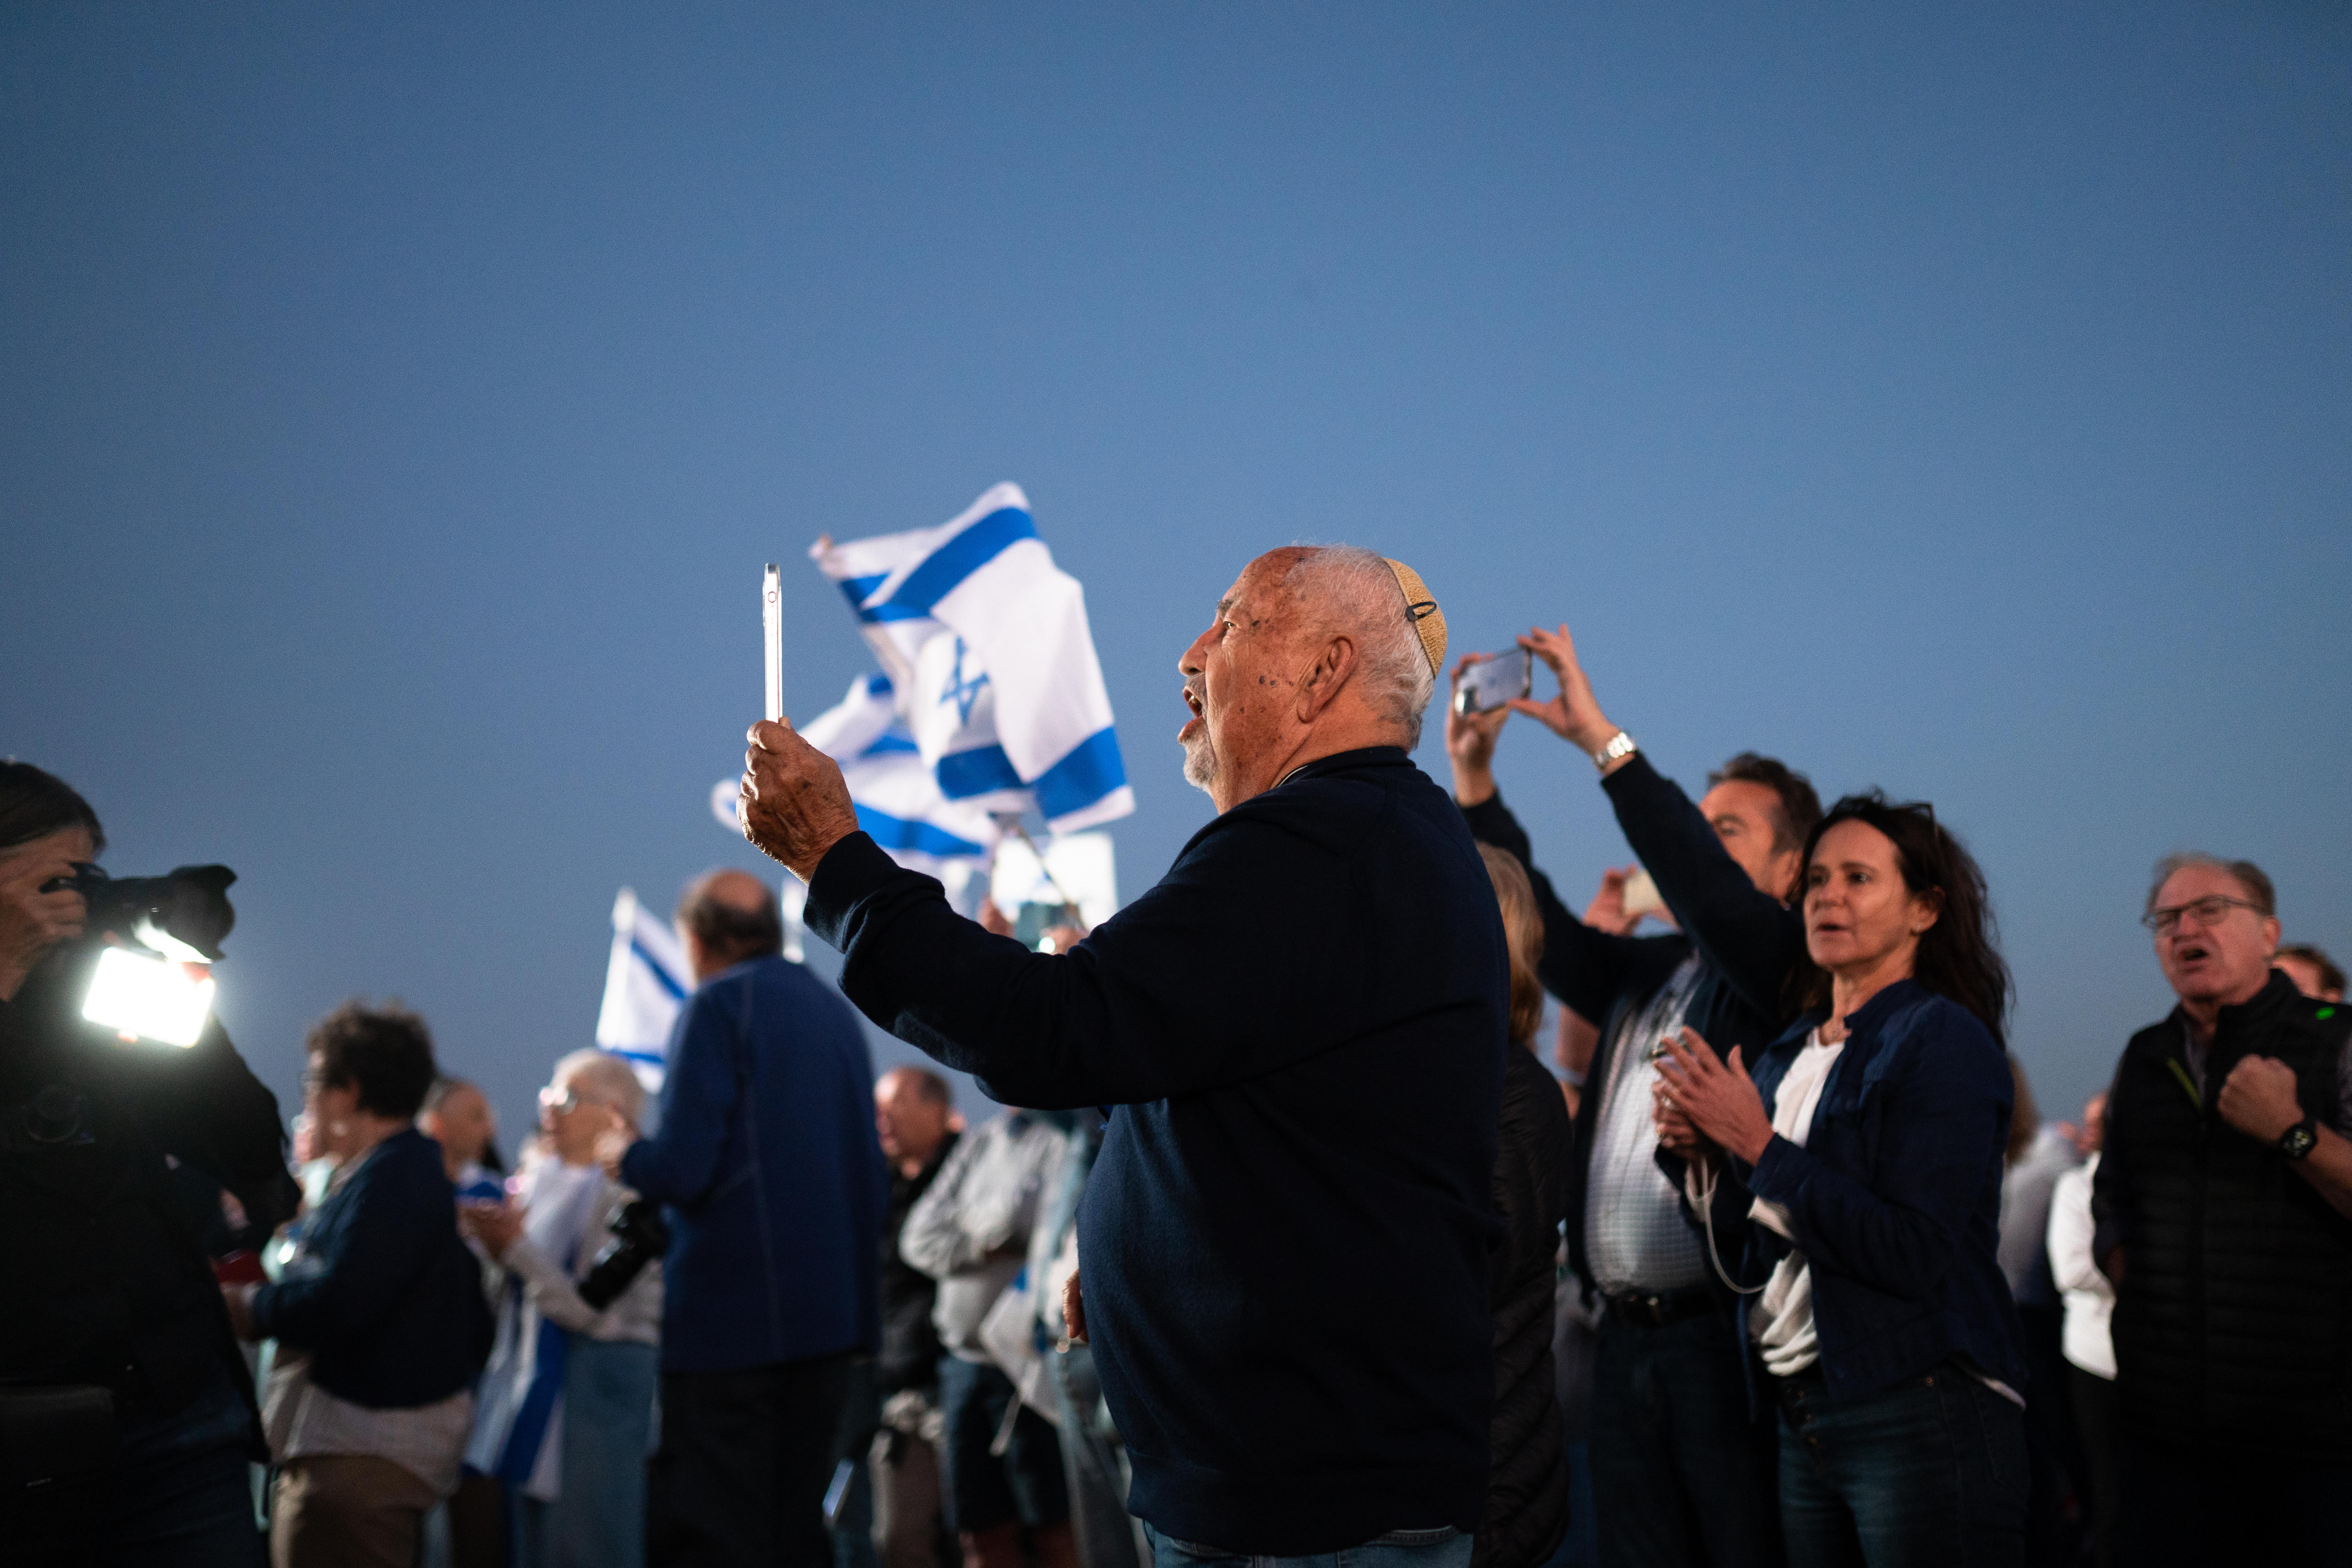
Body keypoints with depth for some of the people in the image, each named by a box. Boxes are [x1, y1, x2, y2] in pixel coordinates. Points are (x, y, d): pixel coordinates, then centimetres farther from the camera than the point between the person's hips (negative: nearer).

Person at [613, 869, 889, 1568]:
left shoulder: (718, 1006, -9)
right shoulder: (836, 1011, 13)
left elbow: (683, 1170, -16)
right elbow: (871, 1175, 18)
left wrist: (624, 1158, 3)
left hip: (732, 1314, -7)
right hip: (833, 1307, 7)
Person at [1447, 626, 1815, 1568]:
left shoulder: (1780, 970, -3)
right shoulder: (1642, 972, 18)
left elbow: (1706, 893, -19)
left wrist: (1601, 740, -20)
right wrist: (1473, 775, 5)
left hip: (1725, 1339, -7)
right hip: (1626, 1341, 7)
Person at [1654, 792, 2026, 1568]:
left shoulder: (1944, 1040, -7)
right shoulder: (1791, 1052, 15)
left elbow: (1914, 1255, -17)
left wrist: (1760, 1146, -15)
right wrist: (1702, 1152, 0)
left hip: (1923, 1420, -7)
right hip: (1802, 1419, 7)